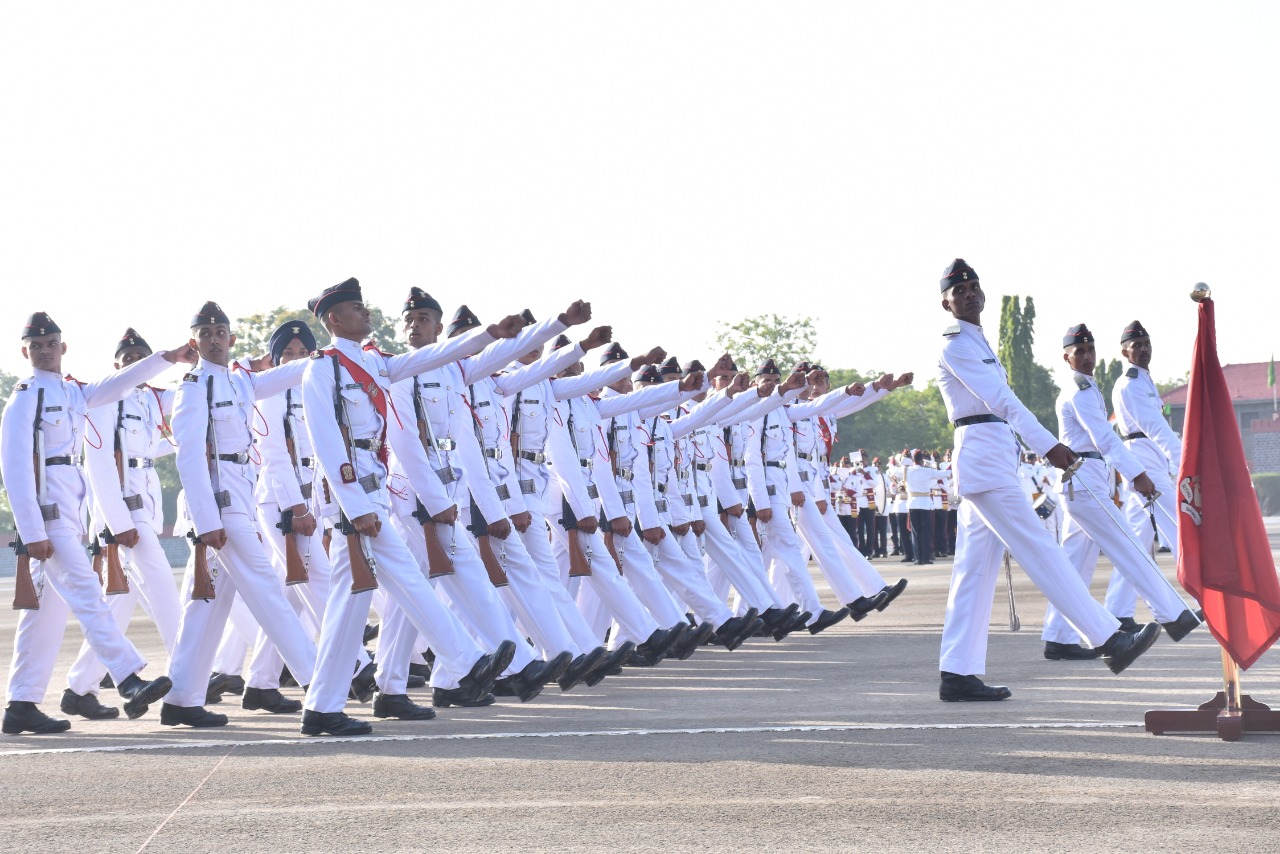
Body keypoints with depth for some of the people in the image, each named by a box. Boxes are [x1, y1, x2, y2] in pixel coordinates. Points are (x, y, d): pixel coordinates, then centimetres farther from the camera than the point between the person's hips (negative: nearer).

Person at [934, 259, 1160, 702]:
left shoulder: (978, 344, 21)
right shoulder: (956, 345, -9)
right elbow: (1000, 398, -18)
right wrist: (1049, 445, -24)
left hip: (994, 460, 10)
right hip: (983, 457, -10)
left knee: (976, 569, 5)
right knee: (1041, 552, -9)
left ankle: (958, 674, 4)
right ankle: (1109, 640, -10)